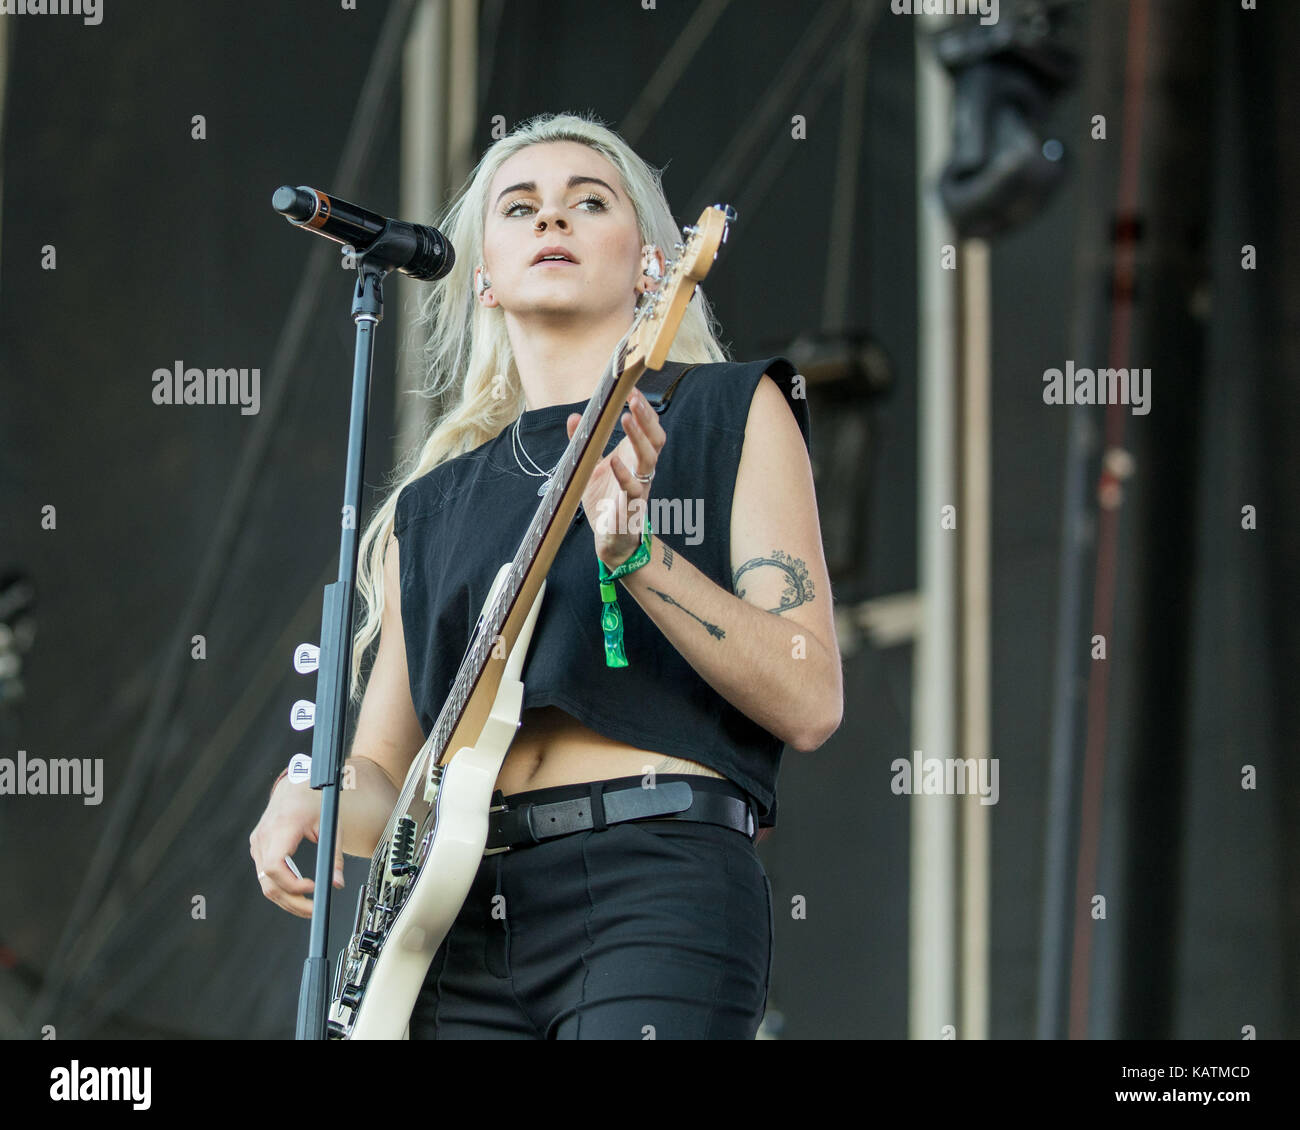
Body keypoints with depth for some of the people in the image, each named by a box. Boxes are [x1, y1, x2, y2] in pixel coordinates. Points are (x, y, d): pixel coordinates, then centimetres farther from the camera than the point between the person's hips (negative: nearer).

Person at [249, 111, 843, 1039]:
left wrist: (633, 546, -14)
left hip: (653, 886, -4)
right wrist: (311, 798, -1)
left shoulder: (730, 412, 8)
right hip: (459, 909, 4)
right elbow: (383, 769, 22)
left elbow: (809, 704, -3)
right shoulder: (431, 502, 20)